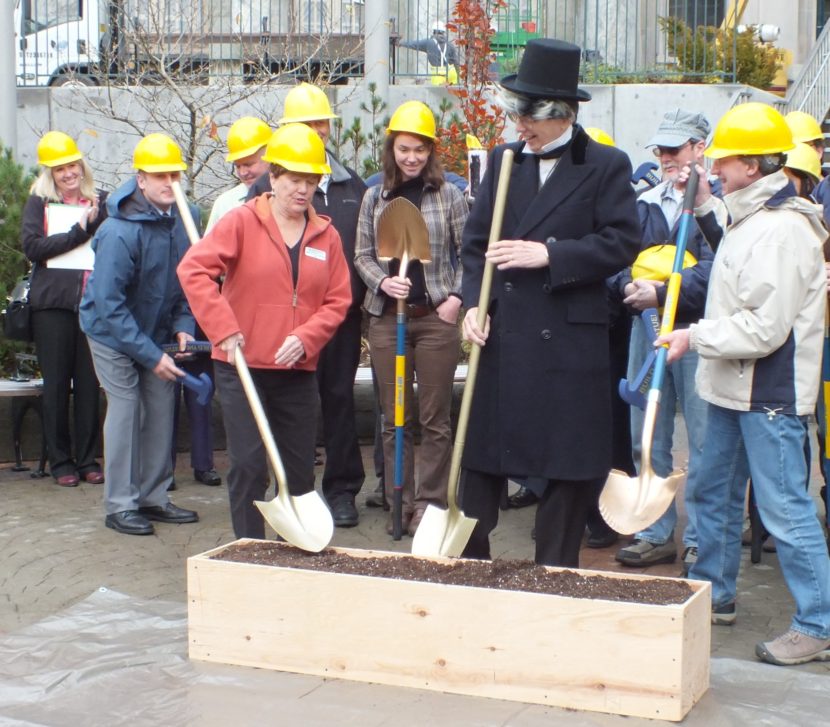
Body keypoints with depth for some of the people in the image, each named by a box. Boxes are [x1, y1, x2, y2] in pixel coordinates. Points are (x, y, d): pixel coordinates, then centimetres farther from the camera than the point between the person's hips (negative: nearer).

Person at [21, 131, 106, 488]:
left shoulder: (100, 201, 10)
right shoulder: (38, 202, 7)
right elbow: (32, 247, -7)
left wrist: (94, 220, -16)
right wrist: (79, 232, -10)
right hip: (52, 302, -1)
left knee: (89, 382, 4)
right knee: (56, 384, 3)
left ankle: (88, 459, 12)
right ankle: (60, 461, 11)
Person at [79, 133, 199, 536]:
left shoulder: (182, 221, -8)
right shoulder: (119, 232, -27)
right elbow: (109, 304, -26)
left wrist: (183, 326, -10)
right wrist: (152, 356, -26)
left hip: (155, 332, 6)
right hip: (112, 332, -6)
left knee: (161, 409, 5)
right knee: (126, 407, -8)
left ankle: (153, 497, 15)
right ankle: (120, 505, 0)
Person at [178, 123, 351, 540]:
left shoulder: (326, 235, 5)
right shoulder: (242, 222, -5)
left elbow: (337, 300, 4)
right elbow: (193, 269, -15)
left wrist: (305, 338, -13)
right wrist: (223, 330, -21)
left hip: (298, 371, 4)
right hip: (241, 367, -4)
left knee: (300, 466, 10)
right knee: (248, 464, -4)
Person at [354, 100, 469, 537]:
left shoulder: (448, 196, 1)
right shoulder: (374, 198, 7)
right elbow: (363, 256, 8)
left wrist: (457, 296, -9)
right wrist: (383, 281, -11)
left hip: (436, 316, -2)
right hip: (387, 316, 2)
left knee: (434, 418, 2)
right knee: (394, 417, 7)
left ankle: (430, 503, 9)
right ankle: (400, 501, 15)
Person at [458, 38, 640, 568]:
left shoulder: (607, 166, -2)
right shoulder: (504, 160, 10)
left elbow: (622, 242, -9)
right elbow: (476, 239, 10)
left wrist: (548, 254, -17)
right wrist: (474, 302, -5)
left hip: (571, 339, -3)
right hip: (501, 335, 4)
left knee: (570, 463, 4)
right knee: (483, 452, 9)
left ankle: (555, 572, 17)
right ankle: (468, 558, 21)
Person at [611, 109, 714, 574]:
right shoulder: (646, 202, 13)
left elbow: (715, 270, -16)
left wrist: (661, 293, -22)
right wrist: (631, 286, -12)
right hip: (647, 327, 6)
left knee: (703, 441, 1)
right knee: (647, 439, 11)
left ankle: (700, 540, 11)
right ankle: (657, 534, 22)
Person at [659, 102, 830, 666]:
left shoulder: (783, 229, -21)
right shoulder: (747, 217, 10)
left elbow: (765, 327, -25)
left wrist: (696, 338, -16)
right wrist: (705, 201, 20)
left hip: (770, 394, -10)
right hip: (732, 387, 10)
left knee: (784, 507, -5)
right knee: (715, 494, 19)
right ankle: (714, 595, 34)